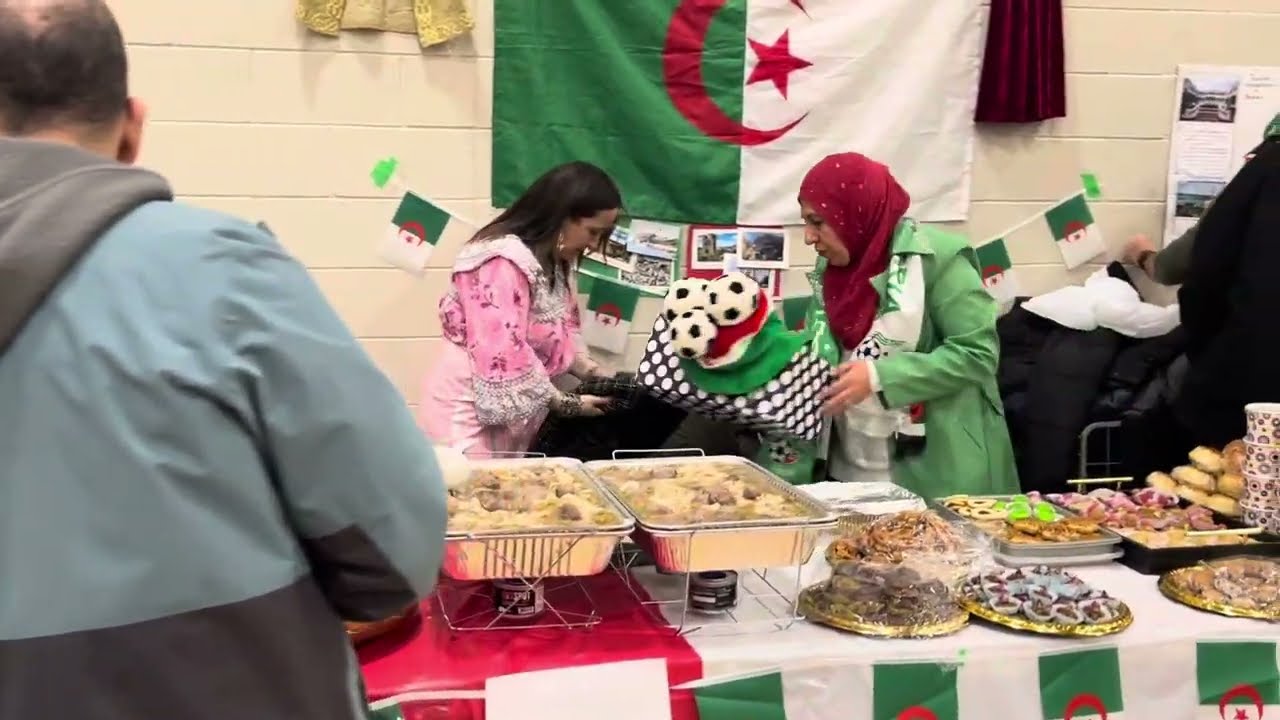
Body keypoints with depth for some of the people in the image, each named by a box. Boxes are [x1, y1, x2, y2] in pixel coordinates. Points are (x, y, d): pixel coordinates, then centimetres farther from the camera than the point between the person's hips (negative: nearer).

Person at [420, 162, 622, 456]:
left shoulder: (555, 262, 8)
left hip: (512, 415, 9)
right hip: (471, 414, -9)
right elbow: (503, 358, -27)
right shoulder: (503, 263, -23)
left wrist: (594, 374, -2)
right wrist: (567, 404, -19)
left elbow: (562, 332, 14)